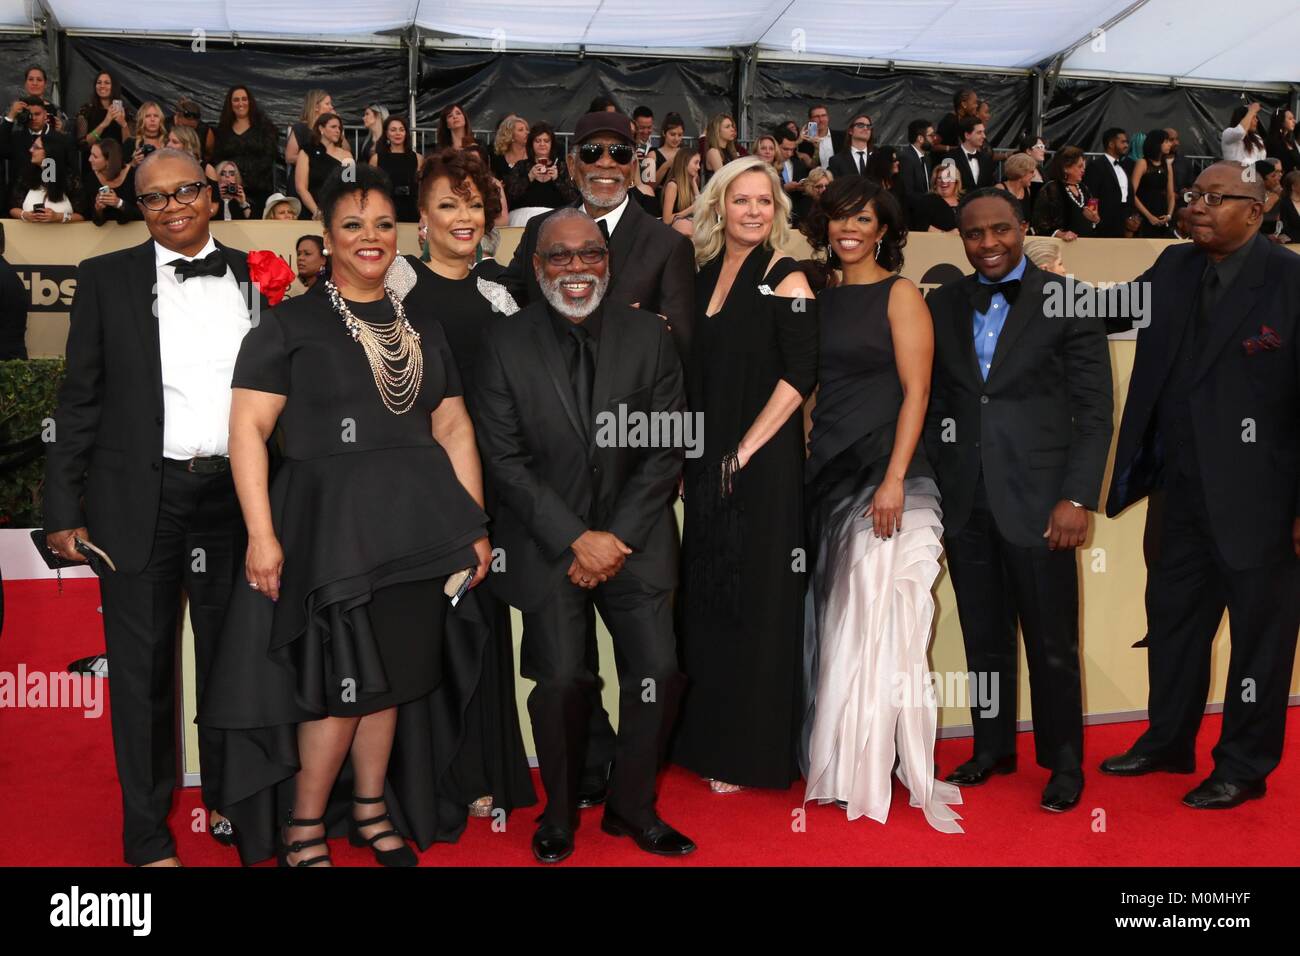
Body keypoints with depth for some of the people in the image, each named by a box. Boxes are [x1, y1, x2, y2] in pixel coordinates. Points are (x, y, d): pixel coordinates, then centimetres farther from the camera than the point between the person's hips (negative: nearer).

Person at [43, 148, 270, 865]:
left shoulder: (254, 276, 7)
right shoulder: (106, 279, 3)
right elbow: (79, 400, 2)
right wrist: (64, 509, -3)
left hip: (235, 495, 2)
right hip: (140, 502, -1)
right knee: (142, 669, 7)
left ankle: (228, 800, 33)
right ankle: (147, 835, 23)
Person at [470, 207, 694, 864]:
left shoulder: (649, 336, 3)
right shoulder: (506, 342, -1)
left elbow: (666, 449, 0)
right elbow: (503, 459, -6)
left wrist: (619, 538, -9)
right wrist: (577, 538, -12)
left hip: (635, 536, 2)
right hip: (548, 540, -1)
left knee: (658, 672, -5)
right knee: (562, 679, -10)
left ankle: (632, 807, 19)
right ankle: (559, 813, 16)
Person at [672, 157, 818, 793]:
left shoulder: (784, 279, -6)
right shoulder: (701, 274, 11)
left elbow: (800, 374, -13)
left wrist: (745, 450, -16)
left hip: (764, 463, -6)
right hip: (706, 462, 6)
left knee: (758, 600, 2)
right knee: (706, 597, 12)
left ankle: (753, 751, 15)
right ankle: (709, 737, 27)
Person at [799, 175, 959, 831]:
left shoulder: (900, 295, -2)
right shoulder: (820, 298, 14)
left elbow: (915, 391, -9)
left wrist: (895, 479, -18)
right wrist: (807, 458, 6)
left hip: (882, 473, -5)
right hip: (826, 474, 5)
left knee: (880, 623, -5)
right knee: (834, 622, 8)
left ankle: (885, 772, 8)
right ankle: (839, 764, 21)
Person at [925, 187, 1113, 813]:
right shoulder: (942, 304, 10)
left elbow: (1095, 412, -3)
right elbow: (932, 401, 11)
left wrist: (1078, 498, -11)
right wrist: (929, 488, 3)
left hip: (1036, 501, -3)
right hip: (964, 503, 4)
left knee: (1052, 644, 5)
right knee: (983, 638, 13)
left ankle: (1064, 763, 23)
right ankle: (992, 749, 29)